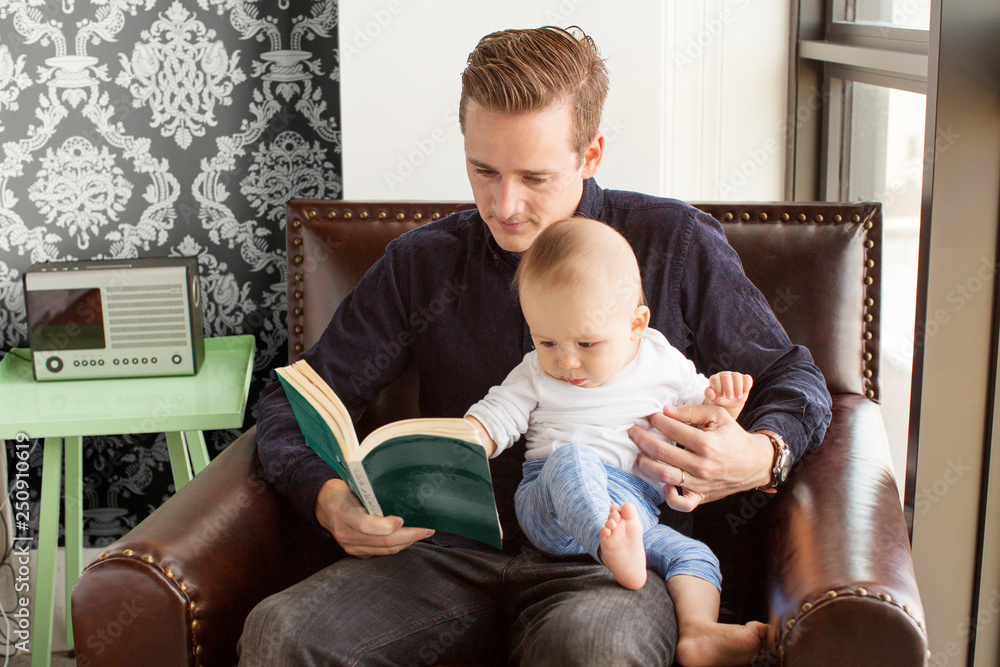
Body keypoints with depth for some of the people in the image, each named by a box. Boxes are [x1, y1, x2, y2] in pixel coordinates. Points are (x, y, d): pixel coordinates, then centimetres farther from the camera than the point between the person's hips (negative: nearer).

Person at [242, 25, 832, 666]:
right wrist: (326, 496, -11)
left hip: (612, 561, -2)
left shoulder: (678, 245, 5)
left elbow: (796, 380, 10)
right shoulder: (422, 264, 9)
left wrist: (759, 457, -15)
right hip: (454, 556, 2)